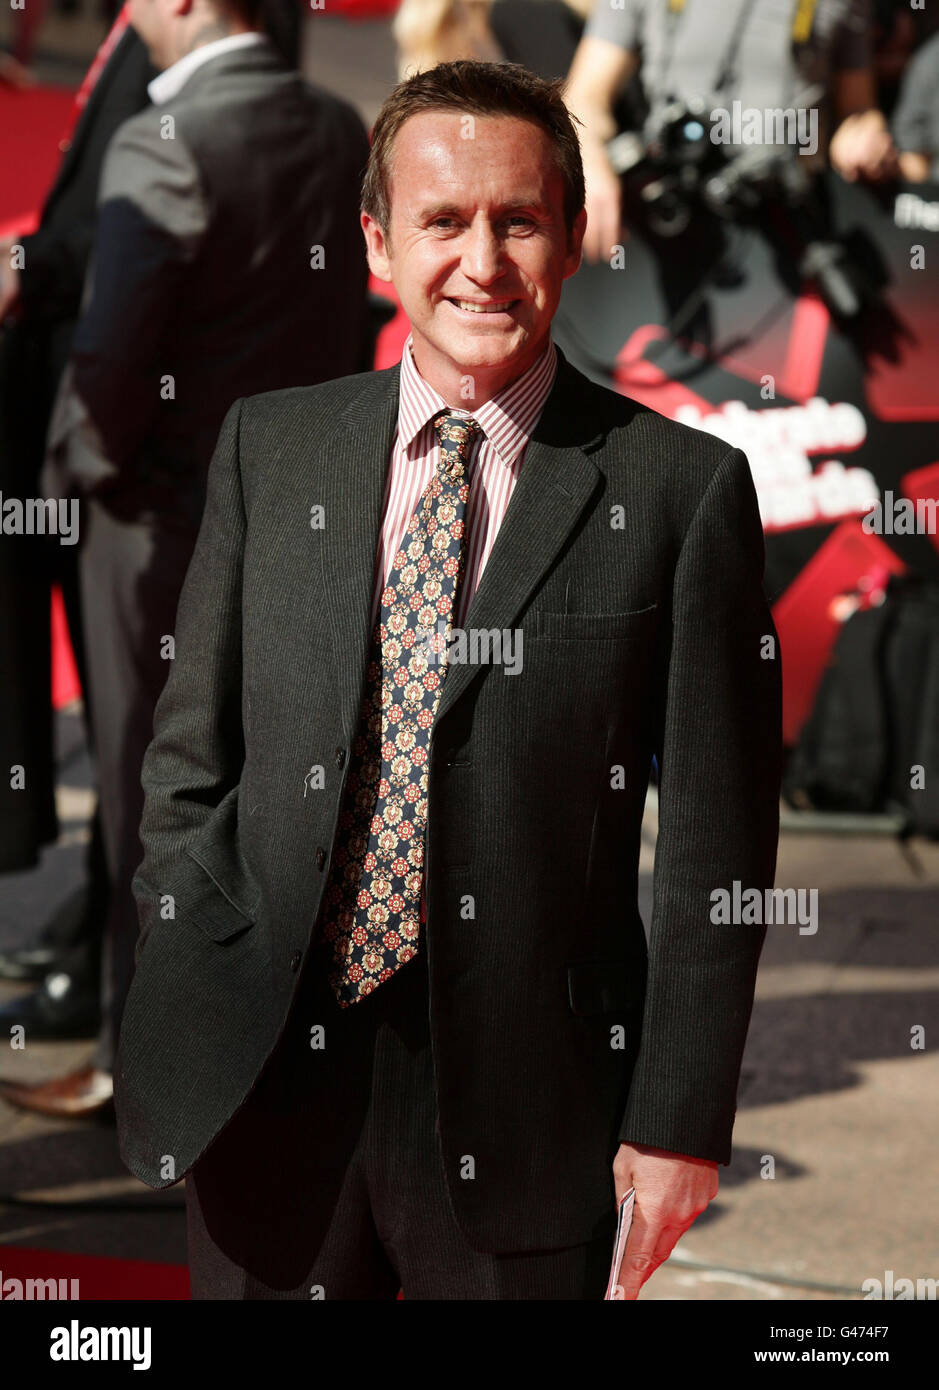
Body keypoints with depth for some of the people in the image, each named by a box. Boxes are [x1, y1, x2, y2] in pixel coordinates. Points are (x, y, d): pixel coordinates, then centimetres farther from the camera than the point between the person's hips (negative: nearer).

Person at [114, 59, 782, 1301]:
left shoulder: (683, 488, -4)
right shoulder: (267, 446, 6)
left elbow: (714, 840, -4)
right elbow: (190, 760, 9)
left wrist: (677, 1118, -6)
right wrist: (178, 1037, 0)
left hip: (522, 1094, -2)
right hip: (263, 1079, 3)